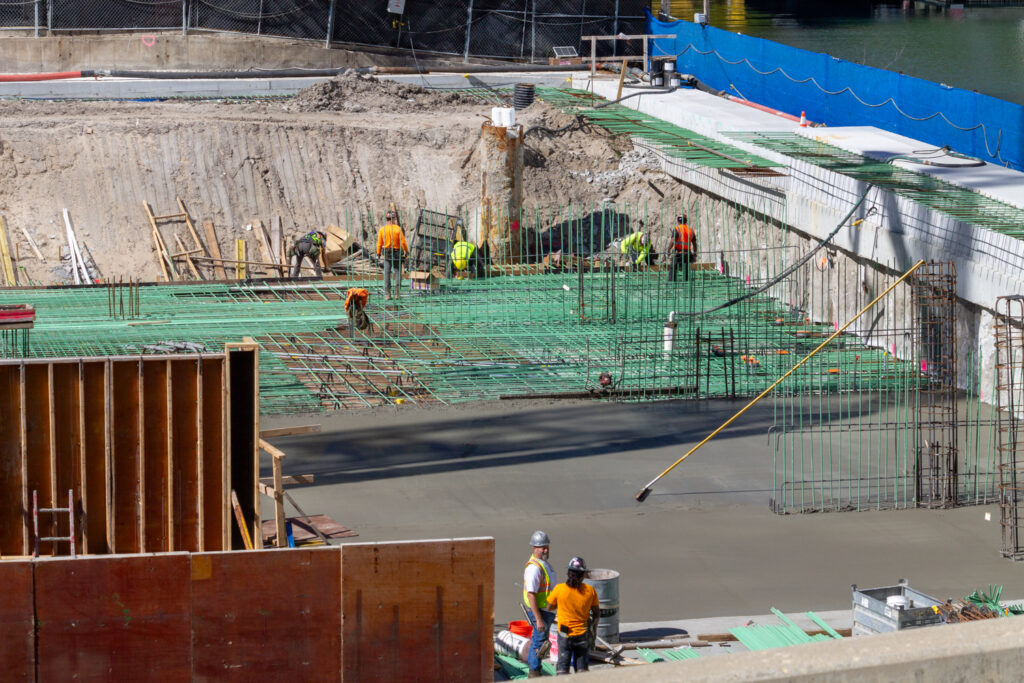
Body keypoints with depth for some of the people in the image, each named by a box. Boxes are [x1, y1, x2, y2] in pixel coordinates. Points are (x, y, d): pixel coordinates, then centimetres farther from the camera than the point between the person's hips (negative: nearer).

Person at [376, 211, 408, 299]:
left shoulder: (382, 230, -4)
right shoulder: (398, 229, -10)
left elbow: (379, 243, -1)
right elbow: (403, 242, -10)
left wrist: (378, 254, 10)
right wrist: (406, 251, 3)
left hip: (387, 254, 2)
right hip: (397, 253, -2)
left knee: (387, 273, 4)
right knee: (398, 273, 6)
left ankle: (387, 294, 1)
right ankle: (397, 293, 0)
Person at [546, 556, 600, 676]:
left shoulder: (560, 589, -15)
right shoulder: (590, 590, -8)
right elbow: (597, 613, 4)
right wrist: (594, 629, 22)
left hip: (565, 634, -2)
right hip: (583, 634, 2)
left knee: (562, 668, 6)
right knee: (582, 667, 13)